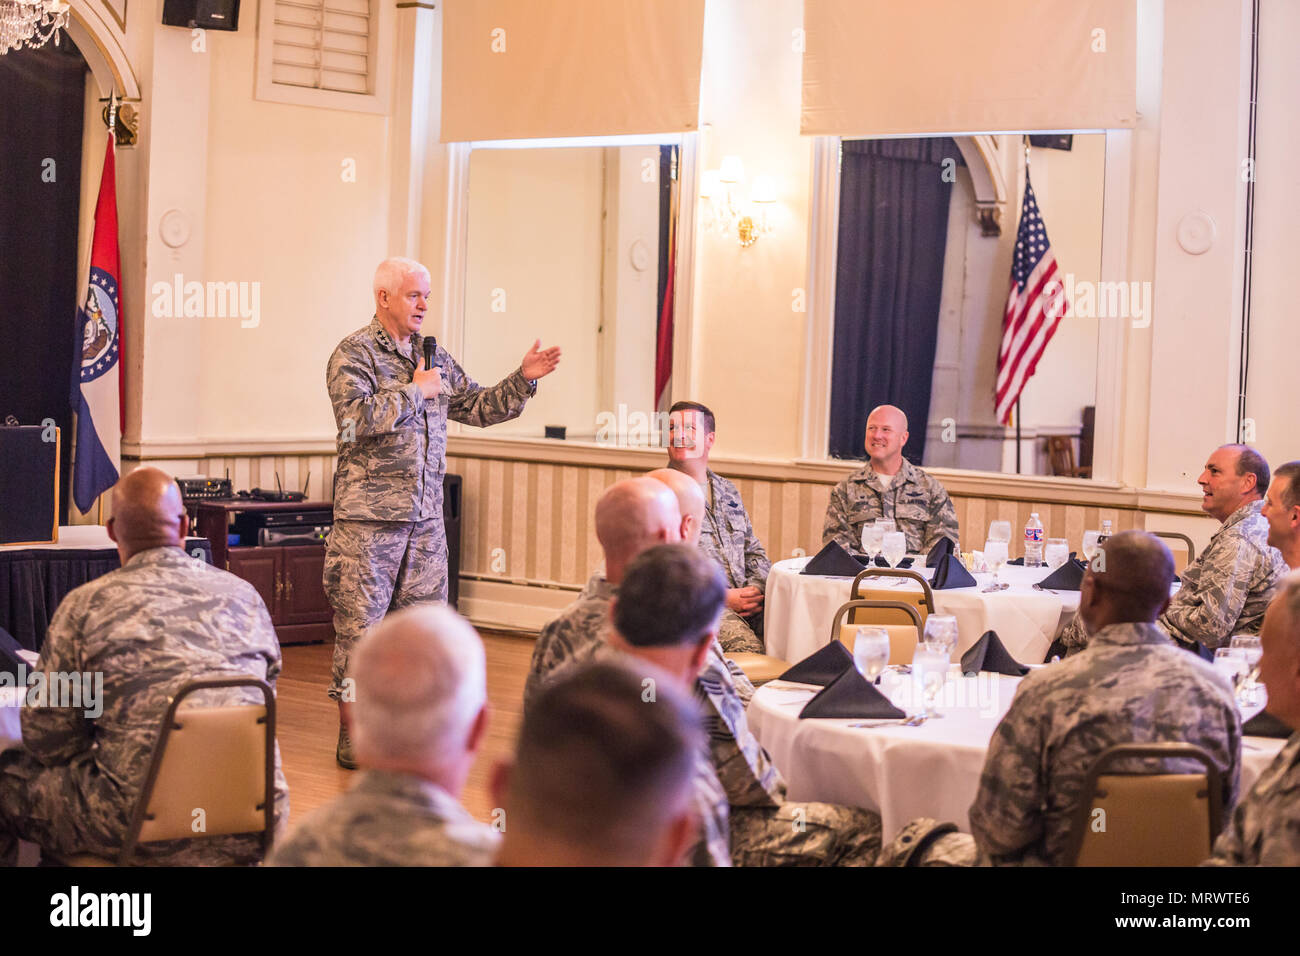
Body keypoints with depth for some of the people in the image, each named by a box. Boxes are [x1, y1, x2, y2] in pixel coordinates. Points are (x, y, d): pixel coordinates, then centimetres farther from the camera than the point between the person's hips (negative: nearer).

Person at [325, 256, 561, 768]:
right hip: (369, 517, -6)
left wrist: (524, 378, 8)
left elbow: (478, 407, 20)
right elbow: (358, 419, -21)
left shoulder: (432, 357, 15)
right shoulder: (353, 354, -6)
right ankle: (353, 735, 6)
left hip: (425, 517, 7)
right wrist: (416, 391, -13)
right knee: (360, 624, -3)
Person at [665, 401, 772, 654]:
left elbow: (755, 552, 26)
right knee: (745, 645, -36)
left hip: (745, 600, 6)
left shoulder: (727, 491, 24)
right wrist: (723, 597, -13)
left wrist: (756, 590, 3)